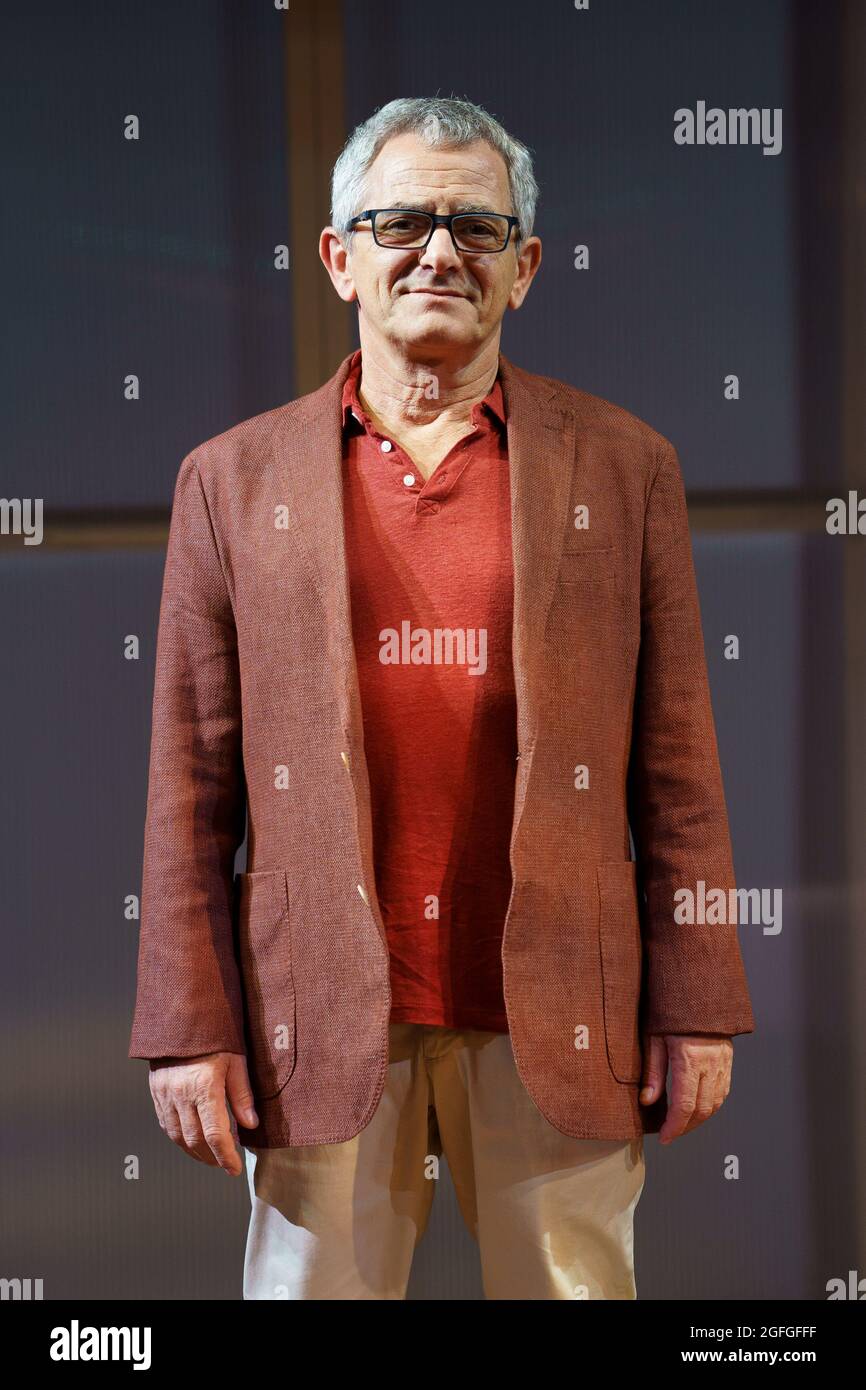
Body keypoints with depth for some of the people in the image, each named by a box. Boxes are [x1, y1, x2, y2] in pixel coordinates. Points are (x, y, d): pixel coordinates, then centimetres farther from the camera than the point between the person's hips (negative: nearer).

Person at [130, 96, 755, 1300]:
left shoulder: (622, 467, 6)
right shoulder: (234, 478, 7)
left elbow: (675, 766, 4)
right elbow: (191, 782, 4)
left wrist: (696, 1011, 0)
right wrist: (188, 1026, -1)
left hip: (559, 1021, 0)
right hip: (322, 1021, 0)